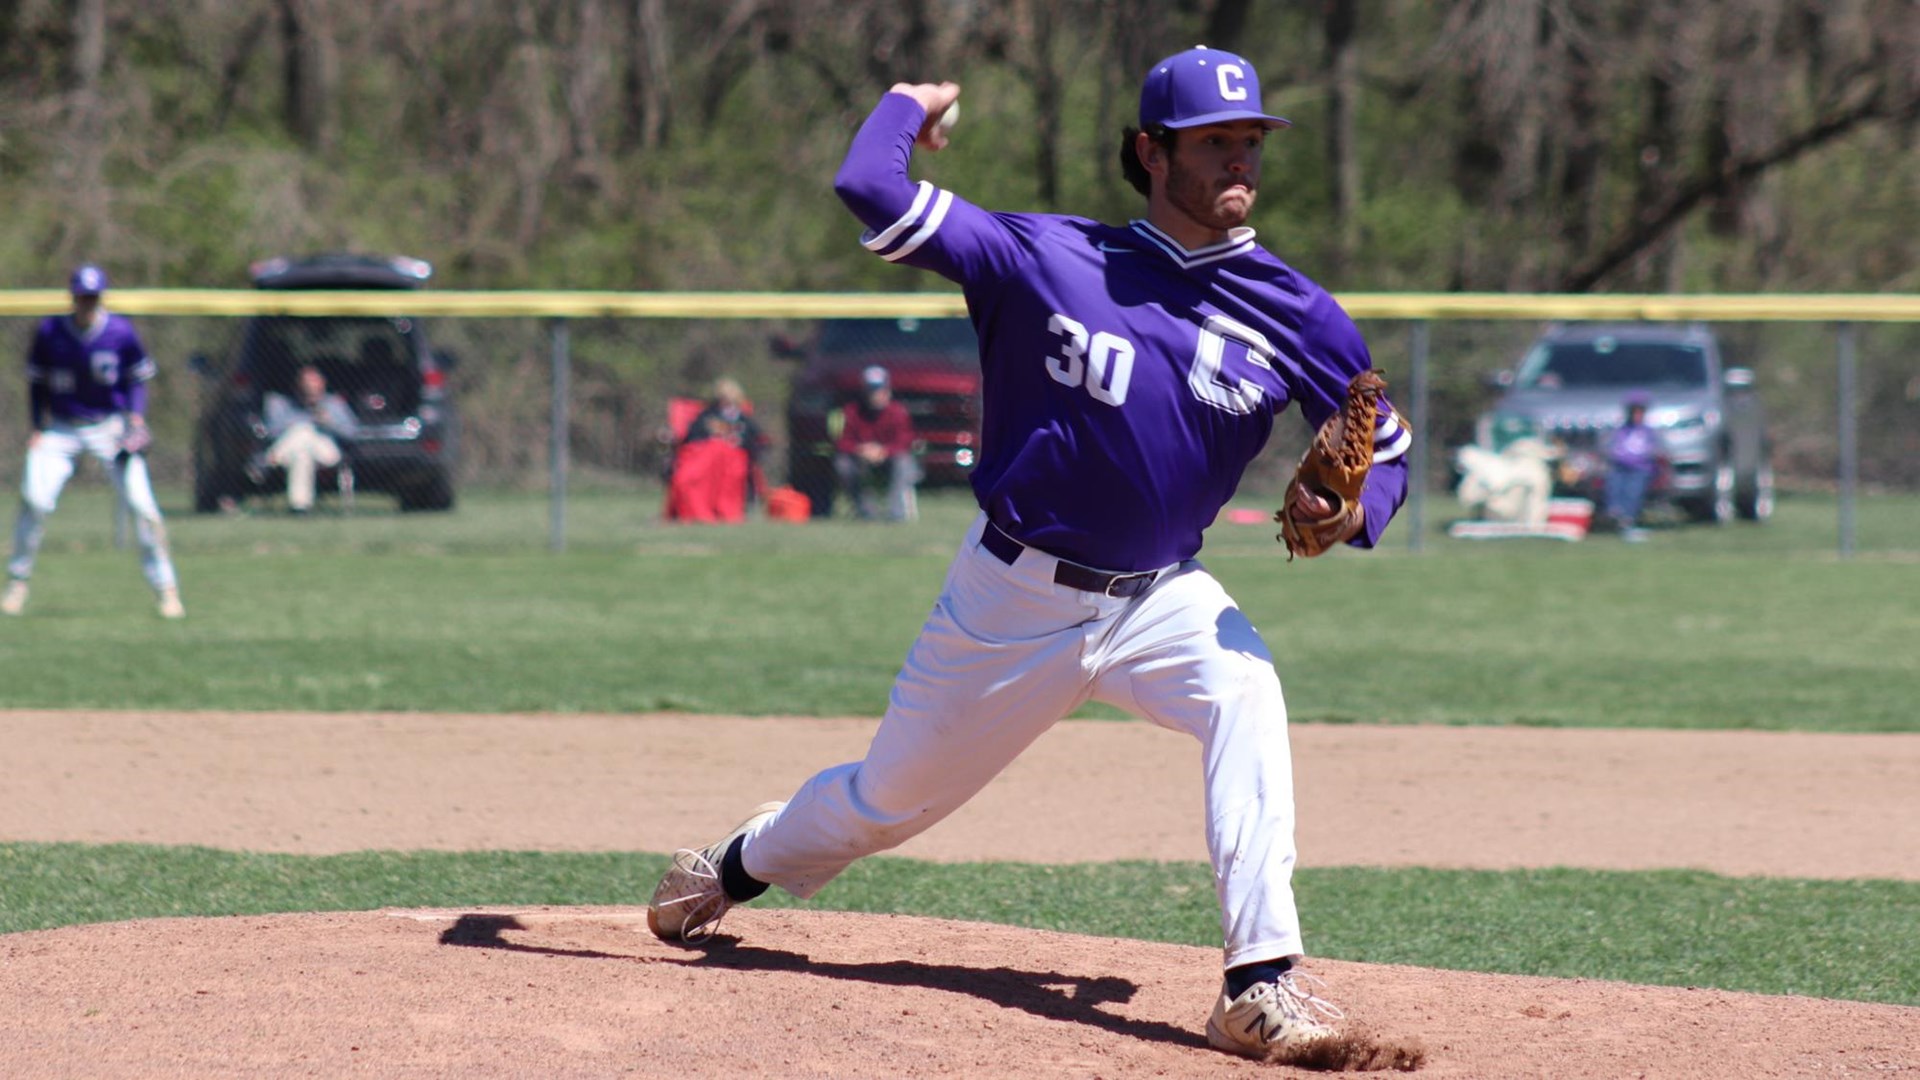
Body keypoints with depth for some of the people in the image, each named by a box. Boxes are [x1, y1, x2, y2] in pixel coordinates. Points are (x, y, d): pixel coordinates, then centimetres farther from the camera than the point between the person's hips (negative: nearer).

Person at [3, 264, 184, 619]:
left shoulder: (121, 332, -9)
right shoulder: (49, 333, -6)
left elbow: (137, 379, 2)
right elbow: (37, 384, 5)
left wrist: (136, 418, -12)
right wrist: (38, 427, -4)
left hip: (111, 428, -1)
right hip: (61, 428, 1)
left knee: (141, 504, -11)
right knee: (34, 500, -16)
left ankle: (166, 590, 0)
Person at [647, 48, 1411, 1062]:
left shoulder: (1291, 312, -5)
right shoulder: (1046, 257, -11)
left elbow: (1385, 443, 3)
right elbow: (868, 189, -15)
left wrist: (1353, 508, -18)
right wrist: (910, 103, 3)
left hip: (1161, 596, 1)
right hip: (1010, 596, -1)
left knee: (1246, 695, -32)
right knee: (889, 795, 14)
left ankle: (1263, 982, -36)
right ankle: (740, 863, 48)